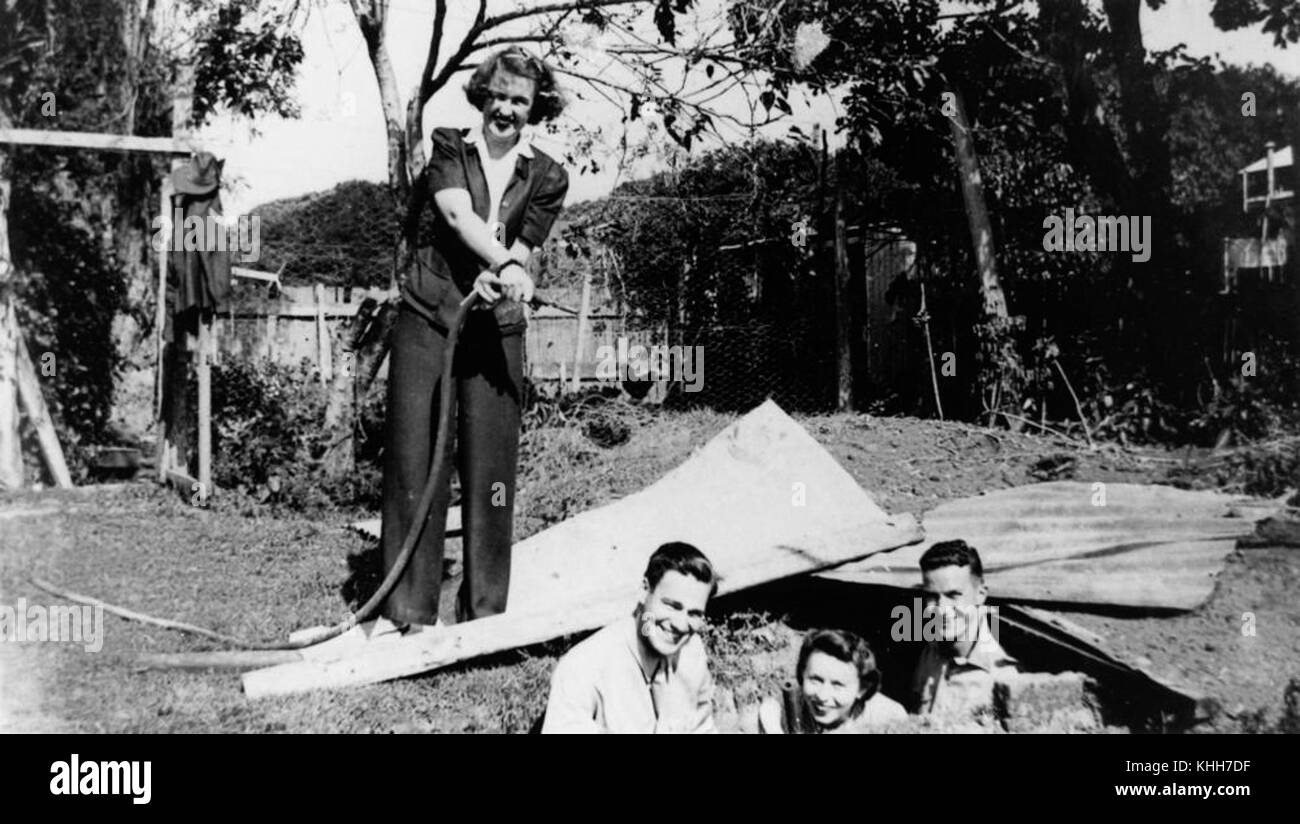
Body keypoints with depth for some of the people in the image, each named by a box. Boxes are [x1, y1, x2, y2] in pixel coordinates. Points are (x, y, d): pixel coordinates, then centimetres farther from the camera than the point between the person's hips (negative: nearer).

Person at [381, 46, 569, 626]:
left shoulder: (546, 178, 8)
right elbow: (458, 214, -13)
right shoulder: (449, 147, 6)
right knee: (414, 459, -3)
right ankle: (408, 612, 4)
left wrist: (498, 281, -23)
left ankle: (484, 613, 11)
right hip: (427, 317, -1)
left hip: (495, 329, 1)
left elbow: (522, 249, 0)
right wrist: (505, 266, -30)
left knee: (490, 468, 0)